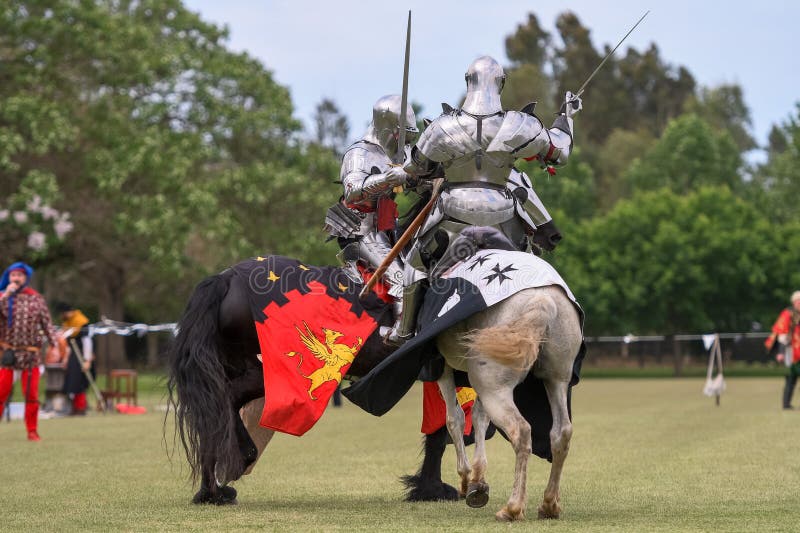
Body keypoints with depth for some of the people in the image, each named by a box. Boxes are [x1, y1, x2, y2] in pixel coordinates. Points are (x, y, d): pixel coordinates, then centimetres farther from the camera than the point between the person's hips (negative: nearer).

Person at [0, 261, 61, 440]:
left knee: (31, 394, 2)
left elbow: (47, 324, 5)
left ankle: (32, 431, 11)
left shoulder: (36, 298, 6)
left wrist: (55, 344, -5)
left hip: (30, 353, 1)